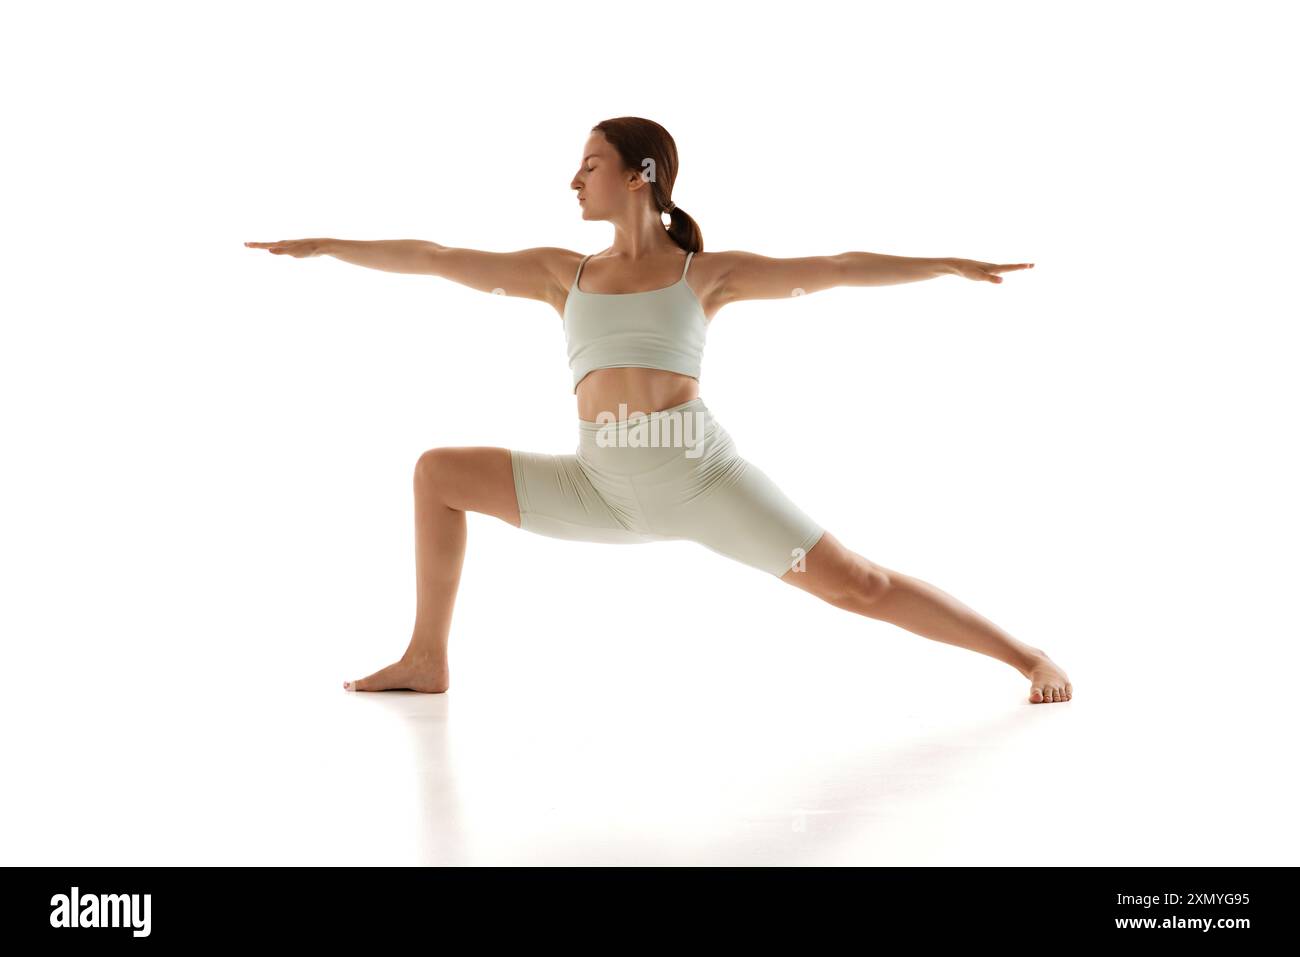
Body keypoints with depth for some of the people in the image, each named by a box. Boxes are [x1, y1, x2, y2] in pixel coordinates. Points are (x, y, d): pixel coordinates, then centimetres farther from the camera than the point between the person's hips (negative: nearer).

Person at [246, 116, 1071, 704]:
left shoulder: (707, 273, 5)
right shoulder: (562, 272, 14)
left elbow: (834, 270, 1)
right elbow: (437, 258, 16)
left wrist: (953, 265, -3)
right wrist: (326, 246, 19)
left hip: (702, 475, -4)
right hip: (605, 490, 4)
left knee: (858, 584, -9)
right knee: (439, 472, 2)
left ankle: (1029, 657, 4)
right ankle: (428, 659, 9)